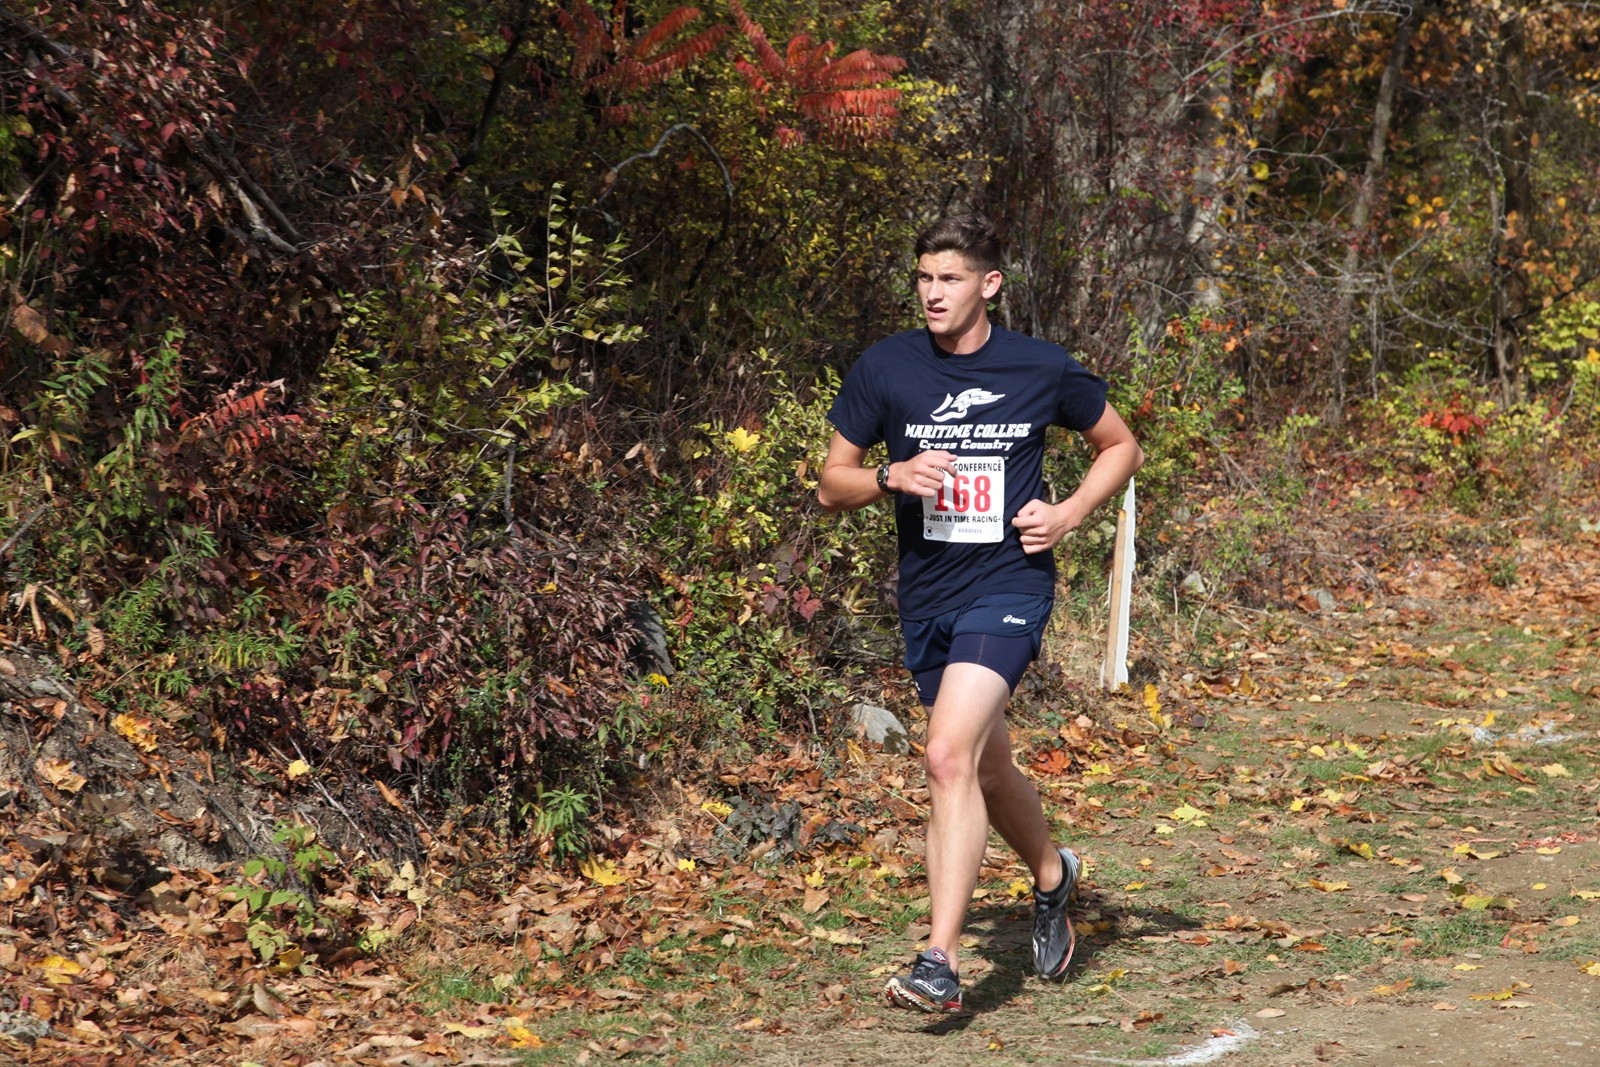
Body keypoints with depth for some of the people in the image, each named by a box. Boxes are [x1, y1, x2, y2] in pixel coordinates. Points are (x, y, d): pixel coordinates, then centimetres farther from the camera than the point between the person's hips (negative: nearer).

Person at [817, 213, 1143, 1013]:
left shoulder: (1042, 370, -4)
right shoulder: (885, 368, -1)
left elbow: (1121, 447, 13)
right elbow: (830, 486, 5)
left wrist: (1069, 514, -4)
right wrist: (892, 477, -15)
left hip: (1009, 586, -4)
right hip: (925, 596, 4)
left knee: (949, 756, -22)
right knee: (987, 769, 18)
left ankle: (940, 963, -20)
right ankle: (1051, 874, 50)